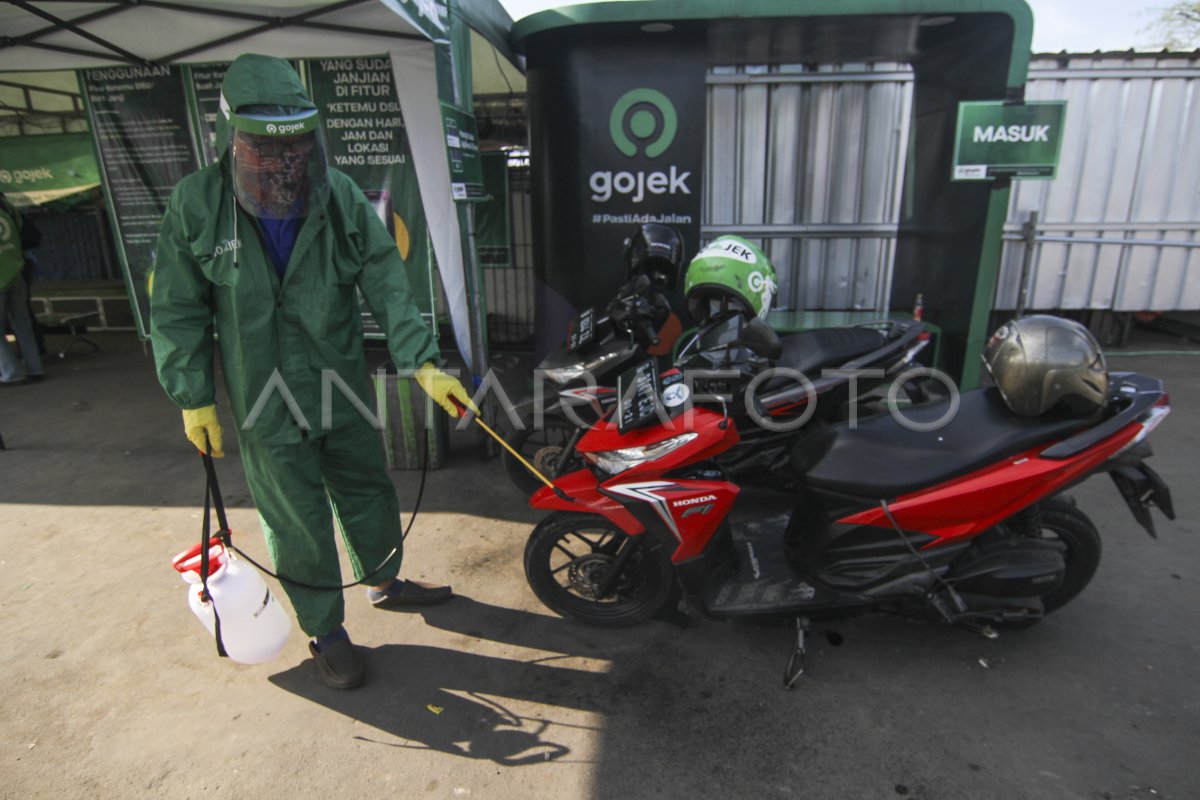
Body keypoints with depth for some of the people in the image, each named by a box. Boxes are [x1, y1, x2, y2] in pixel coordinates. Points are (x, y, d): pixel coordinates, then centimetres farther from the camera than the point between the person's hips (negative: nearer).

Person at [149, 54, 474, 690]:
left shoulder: (340, 197, -6)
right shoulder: (196, 204, -9)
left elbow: (387, 286, -10)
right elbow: (178, 311, -2)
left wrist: (423, 364, -20)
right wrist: (193, 398, -4)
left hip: (344, 389, 3)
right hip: (266, 405, -2)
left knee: (369, 493, 19)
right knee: (298, 521, 8)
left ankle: (384, 581, 45)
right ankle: (325, 630, 30)